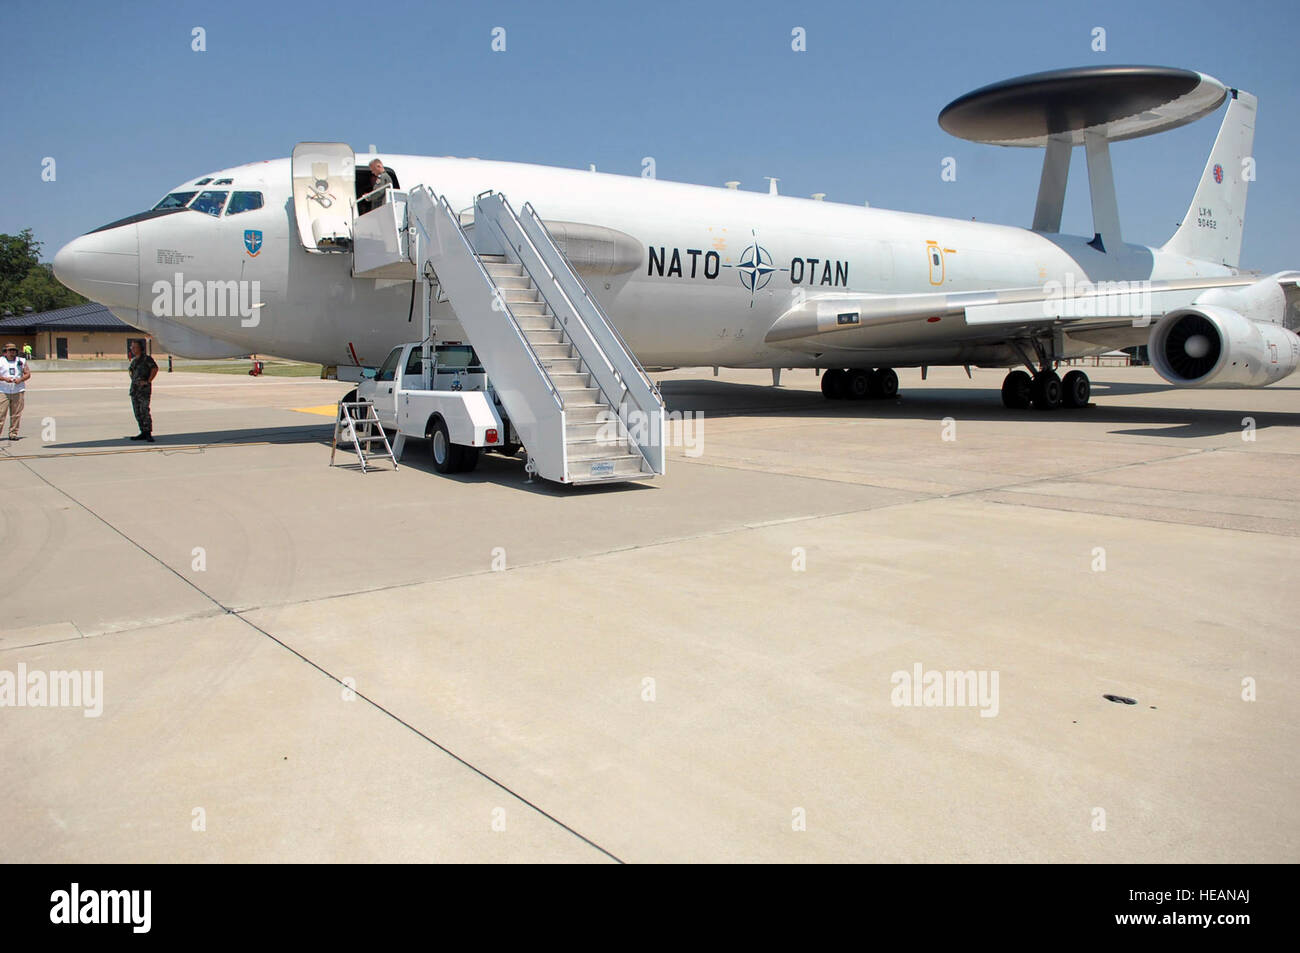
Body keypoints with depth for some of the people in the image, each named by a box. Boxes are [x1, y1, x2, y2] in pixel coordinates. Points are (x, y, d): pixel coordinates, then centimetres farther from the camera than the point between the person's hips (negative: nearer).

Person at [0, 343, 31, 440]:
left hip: (18, 391, 2)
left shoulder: (21, 361, 12)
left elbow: (28, 374, 10)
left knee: (16, 414, 1)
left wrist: (20, 379, -9)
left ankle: (13, 433, 6)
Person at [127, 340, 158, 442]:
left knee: (144, 411, -14)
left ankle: (148, 433, -13)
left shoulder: (146, 359, -5)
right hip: (134, 388, 8)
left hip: (144, 388, -8)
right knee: (137, 412, 7)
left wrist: (148, 381, -14)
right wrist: (134, 382, 14)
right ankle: (143, 433, 12)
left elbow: (155, 368, -13)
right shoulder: (133, 360, 17)